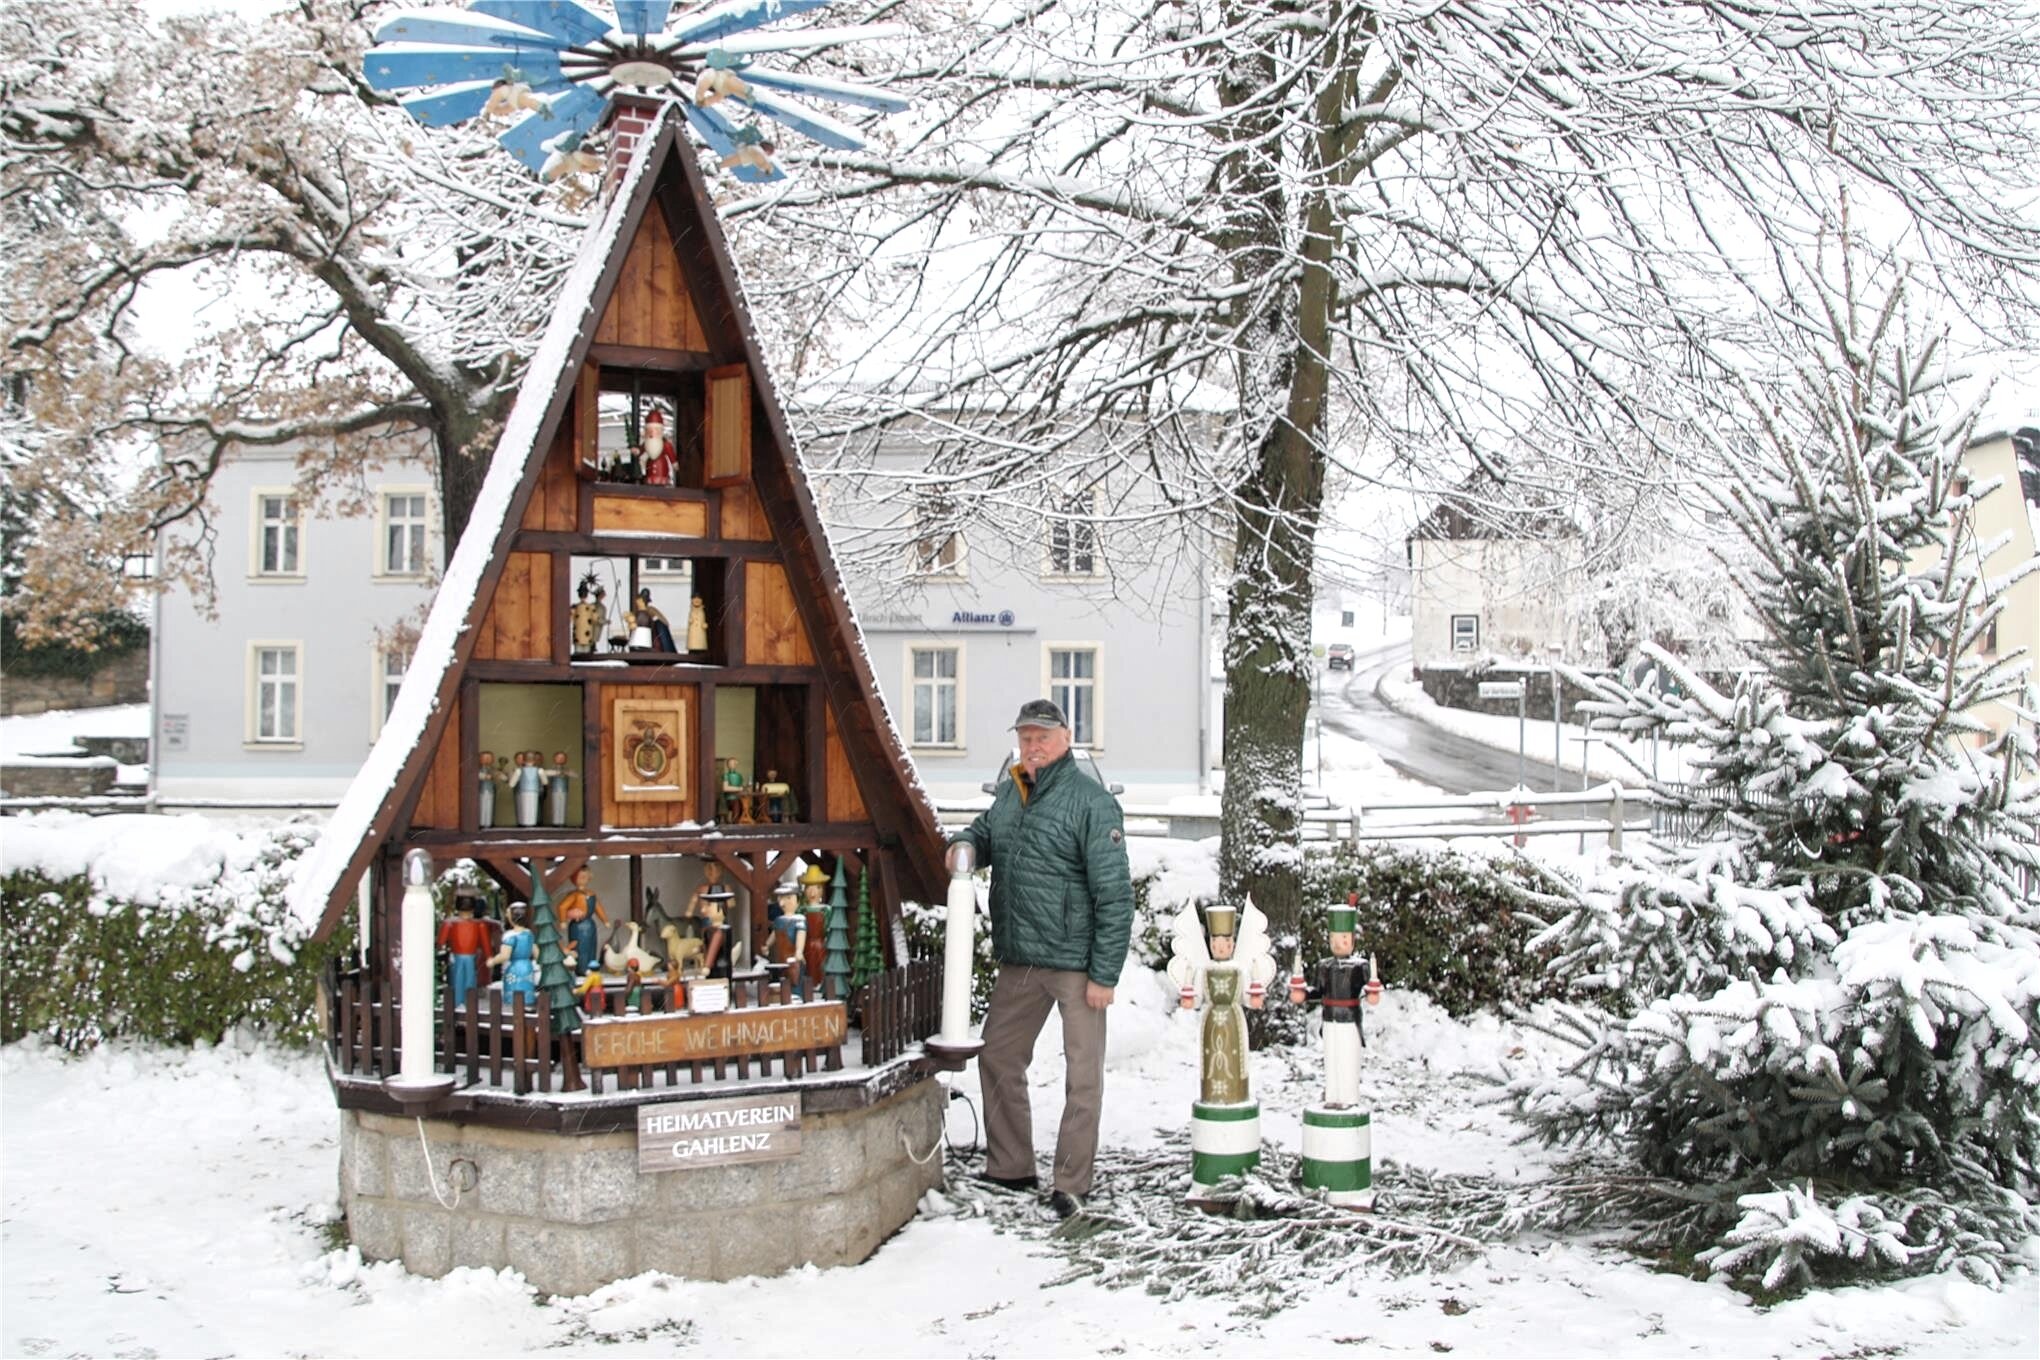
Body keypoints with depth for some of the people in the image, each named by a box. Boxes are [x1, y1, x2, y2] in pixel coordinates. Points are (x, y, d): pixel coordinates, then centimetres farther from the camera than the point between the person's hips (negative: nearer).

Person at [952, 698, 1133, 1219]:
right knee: (997, 1059, 15)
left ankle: (1071, 1184, 13)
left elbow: (1114, 893, -16)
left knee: (1083, 1074, 2)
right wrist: (964, 846, 1)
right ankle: (1010, 1168, 30)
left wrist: (1105, 973, -18)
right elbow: (984, 833, 28)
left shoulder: (1090, 801, -13)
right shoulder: (1010, 794, 9)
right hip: (1018, 961, 7)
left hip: (1075, 963, -7)